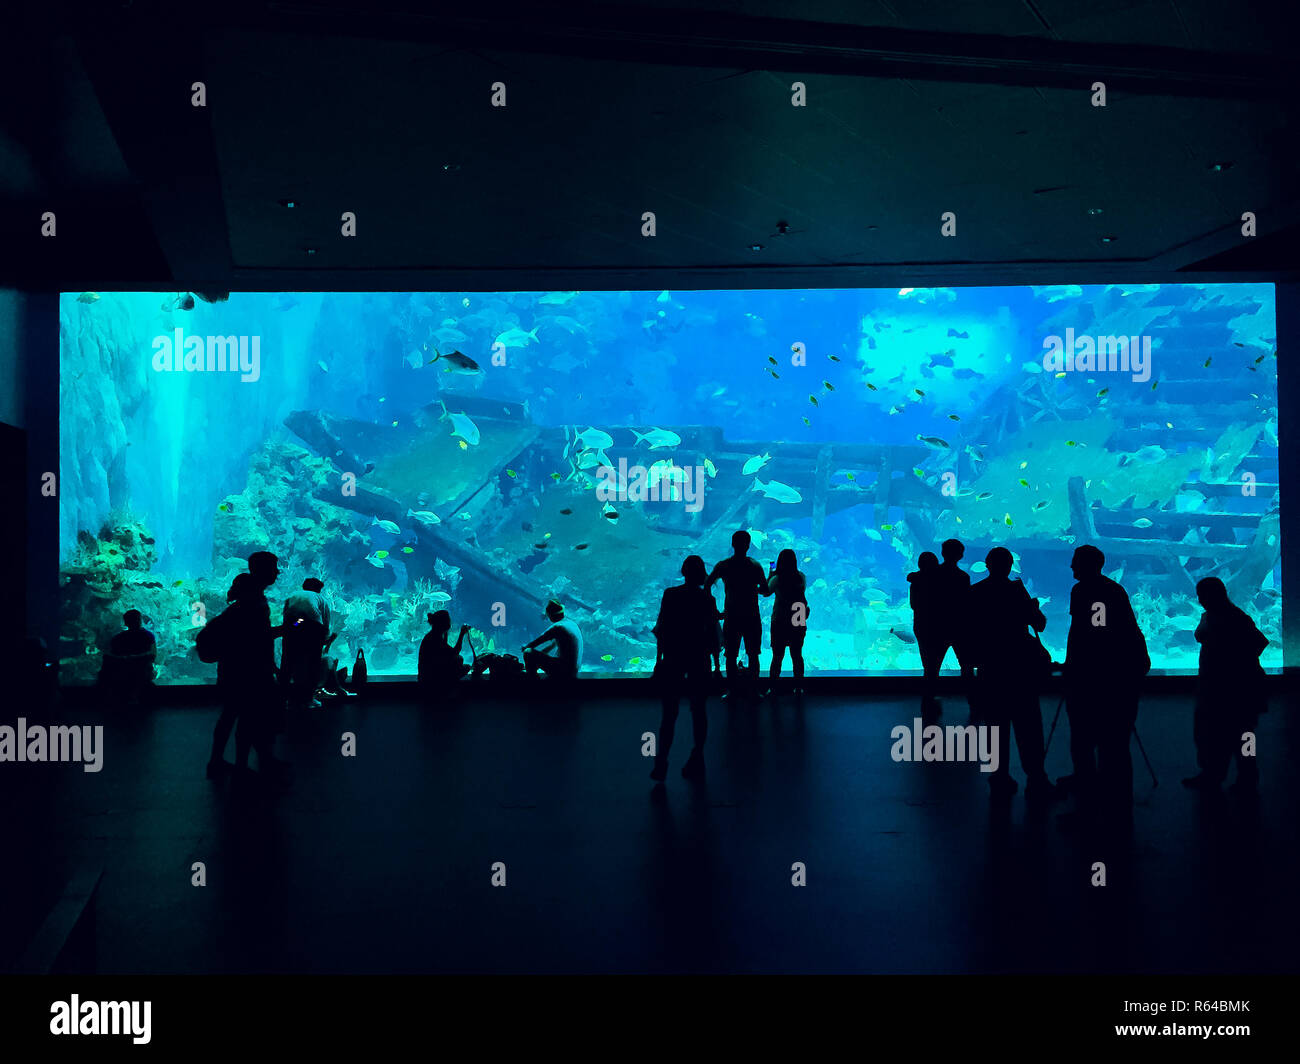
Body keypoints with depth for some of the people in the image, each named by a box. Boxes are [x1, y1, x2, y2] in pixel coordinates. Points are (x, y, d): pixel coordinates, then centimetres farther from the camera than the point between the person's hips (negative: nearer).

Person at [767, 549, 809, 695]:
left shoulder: (777, 578, -12)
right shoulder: (801, 577, -3)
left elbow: (767, 591, 2)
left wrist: (771, 575, 14)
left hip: (779, 622, -2)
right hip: (798, 623, 3)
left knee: (777, 656, 4)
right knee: (797, 655, 11)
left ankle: (773, 687, 4)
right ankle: (798, 687, 13)